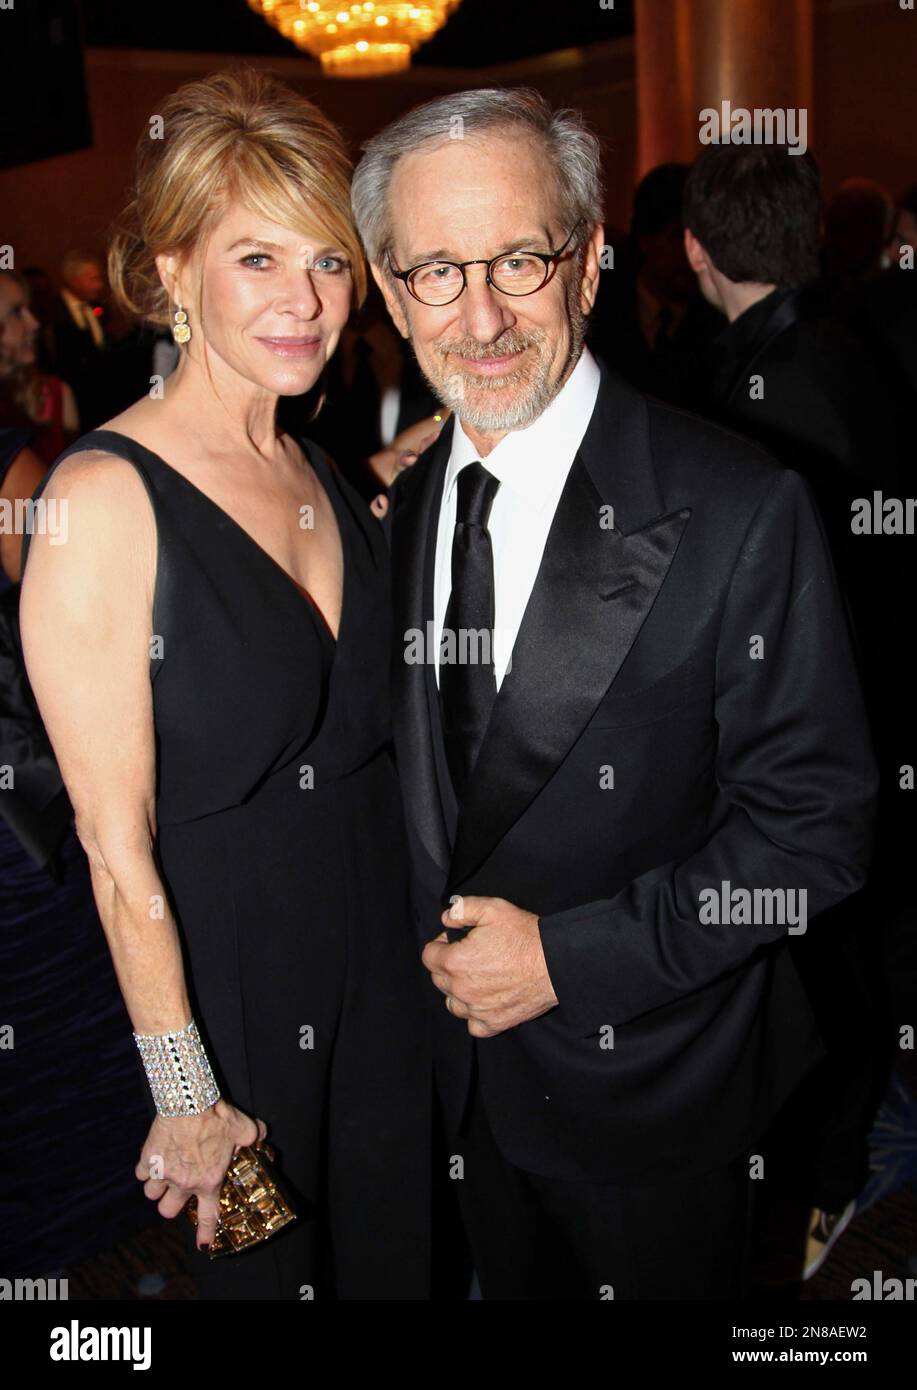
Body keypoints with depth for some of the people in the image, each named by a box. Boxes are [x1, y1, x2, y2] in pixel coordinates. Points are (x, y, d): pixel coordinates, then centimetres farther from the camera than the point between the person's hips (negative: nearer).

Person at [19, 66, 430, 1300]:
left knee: (393, 1255, 22)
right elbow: (118, 845, -18)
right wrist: (187, 1097, -15)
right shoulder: (104, 498, -19)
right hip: (217, 988, -6)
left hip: (381, 978, 6)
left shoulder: (332, 481, 4)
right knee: (258, 1267, 18)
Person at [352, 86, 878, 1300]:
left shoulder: (740, 511, -22)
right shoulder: (406, 505, -2)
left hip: (652, 1082, -5)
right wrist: (443, 949, -1)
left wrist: (567, 955, -21)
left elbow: (814, 824, -19)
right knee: (518, 1289, 27)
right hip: (470, 1058, 5)